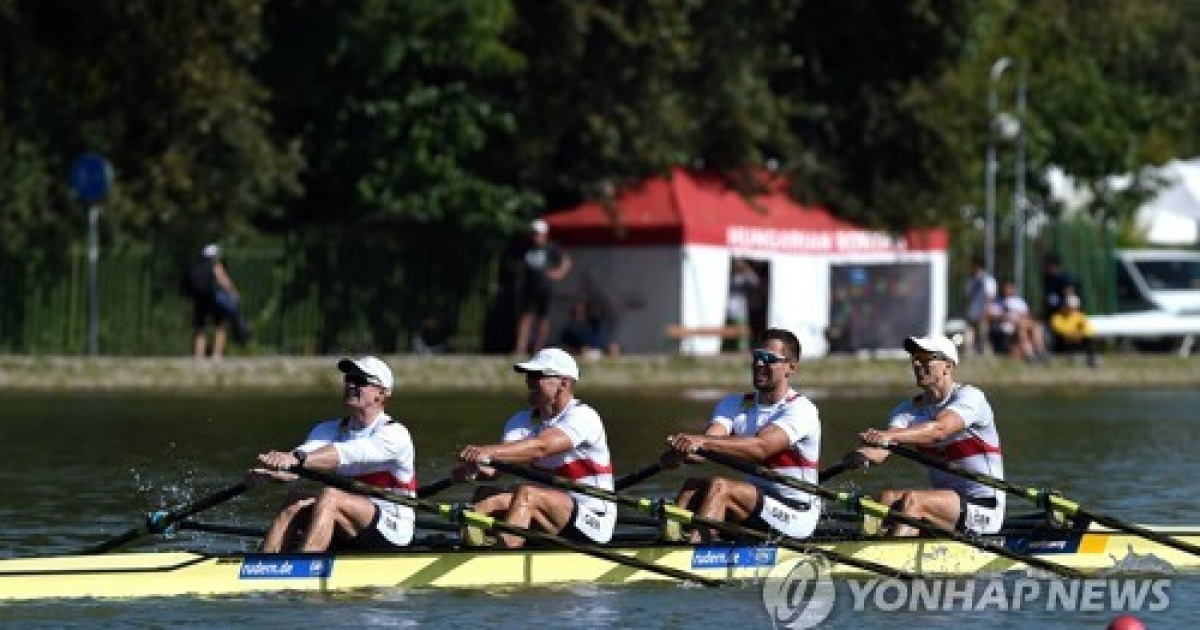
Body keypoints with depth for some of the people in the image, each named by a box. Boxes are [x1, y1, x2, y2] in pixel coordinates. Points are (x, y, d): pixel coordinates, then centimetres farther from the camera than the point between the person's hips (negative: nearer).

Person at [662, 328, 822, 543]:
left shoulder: (801, 410, -11)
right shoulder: (734, 405, 9)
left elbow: (760, 447, -28)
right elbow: (711, 440, -10)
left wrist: (702, 442, -39)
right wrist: (684, 448, -34)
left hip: (795, 515, -6)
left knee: (719, 486, -27)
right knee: (695, 486, -16)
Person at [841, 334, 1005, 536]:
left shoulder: (969, 397, -12)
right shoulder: (910, 409, 7)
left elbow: (939, 430, -33)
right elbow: (882, 449, -11)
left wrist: (889, 437, -48)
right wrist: (862, 455, -36)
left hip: (983, 508, -7)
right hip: (946, 500, 7)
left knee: (913, 500, -27)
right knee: (888, 498, -15)